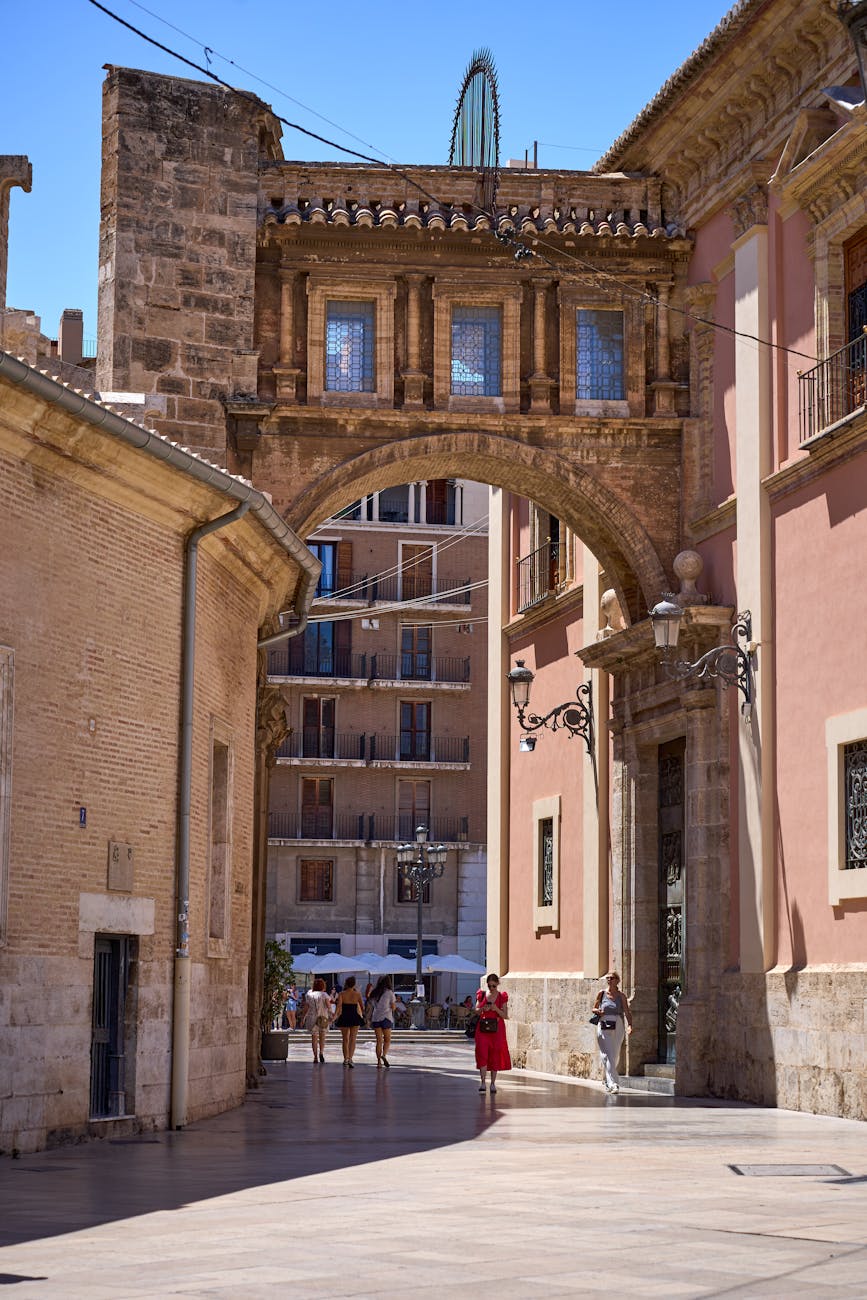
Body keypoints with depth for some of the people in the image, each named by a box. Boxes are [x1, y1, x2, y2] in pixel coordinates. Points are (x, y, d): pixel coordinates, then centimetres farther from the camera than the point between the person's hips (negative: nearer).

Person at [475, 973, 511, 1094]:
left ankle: (493, 1083, 11)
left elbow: (505, 1016, 1)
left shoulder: (502, 997, 2)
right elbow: (476, 1010, 10)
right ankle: (483, 1082, -11)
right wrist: (482, 1009, -11)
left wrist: (497, 1010, -17)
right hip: (483, 1027, 0)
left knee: (495, 1055, 2)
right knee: (482, 1052, -12)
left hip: (497, 1028, 0)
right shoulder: (482, 994, 6)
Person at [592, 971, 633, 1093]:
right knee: (607, 1056, -10)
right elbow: (594, 1009, 14)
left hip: (617, 1028, 0)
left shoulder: (621, 996, 2)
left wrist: (630, 1026, -20)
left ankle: (608, 1082, 25)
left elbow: (627, 1012, -4)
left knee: (613, 1056, 7)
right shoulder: (602, 993, 5)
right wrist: (597, 1011, -9)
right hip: (603, 1027, 0)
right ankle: (614, 1084, -15)